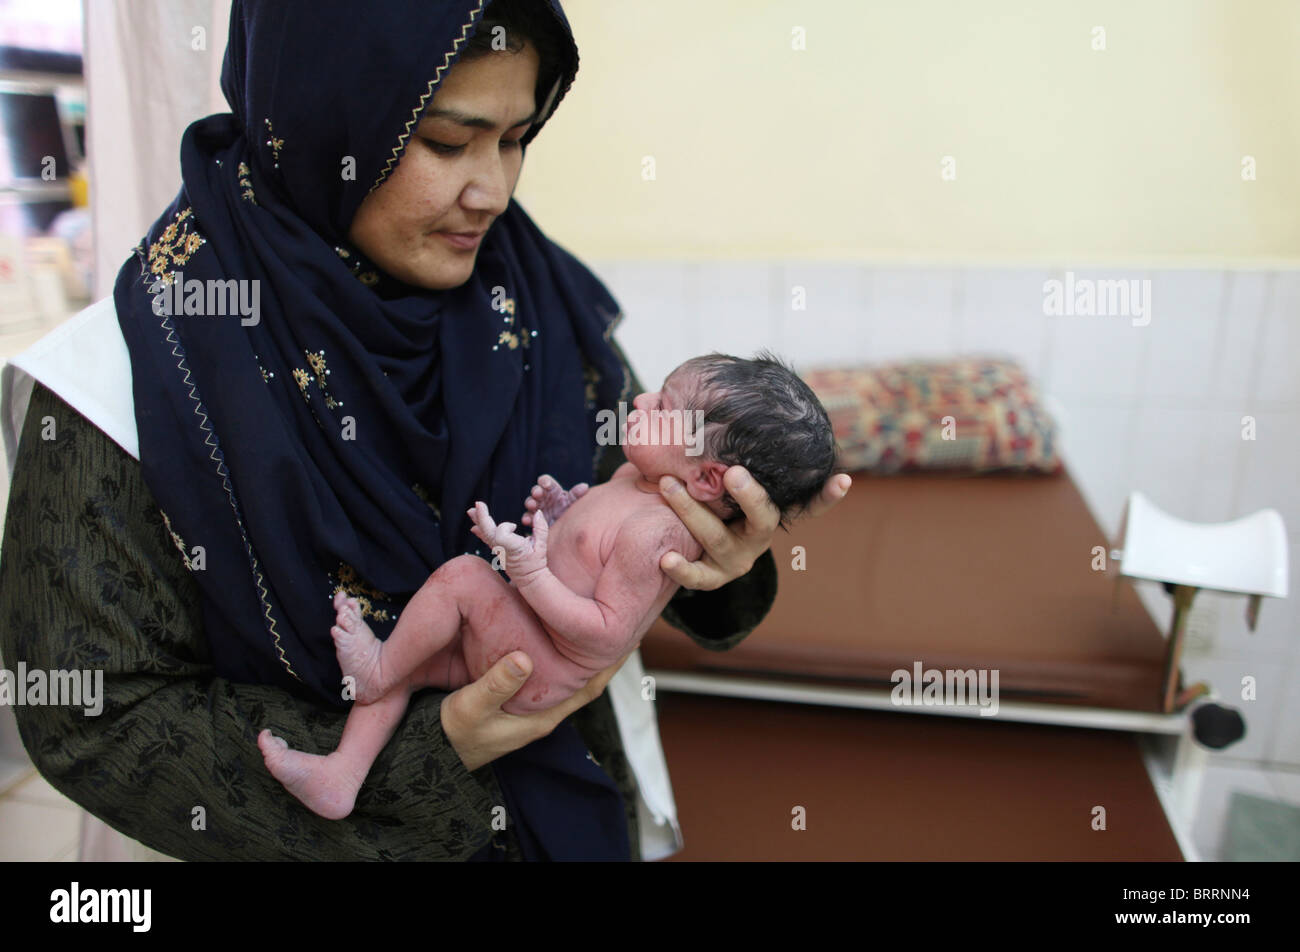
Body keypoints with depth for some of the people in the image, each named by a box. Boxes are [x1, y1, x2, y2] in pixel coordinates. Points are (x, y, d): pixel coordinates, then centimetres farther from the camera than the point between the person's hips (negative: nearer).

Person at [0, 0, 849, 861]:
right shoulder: (129, 376, -20)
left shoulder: (541, 305, -10)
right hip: (331, 833, -3)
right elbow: (96, 722, -18)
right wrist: (424, 754, -25)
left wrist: (718, 559, -26)